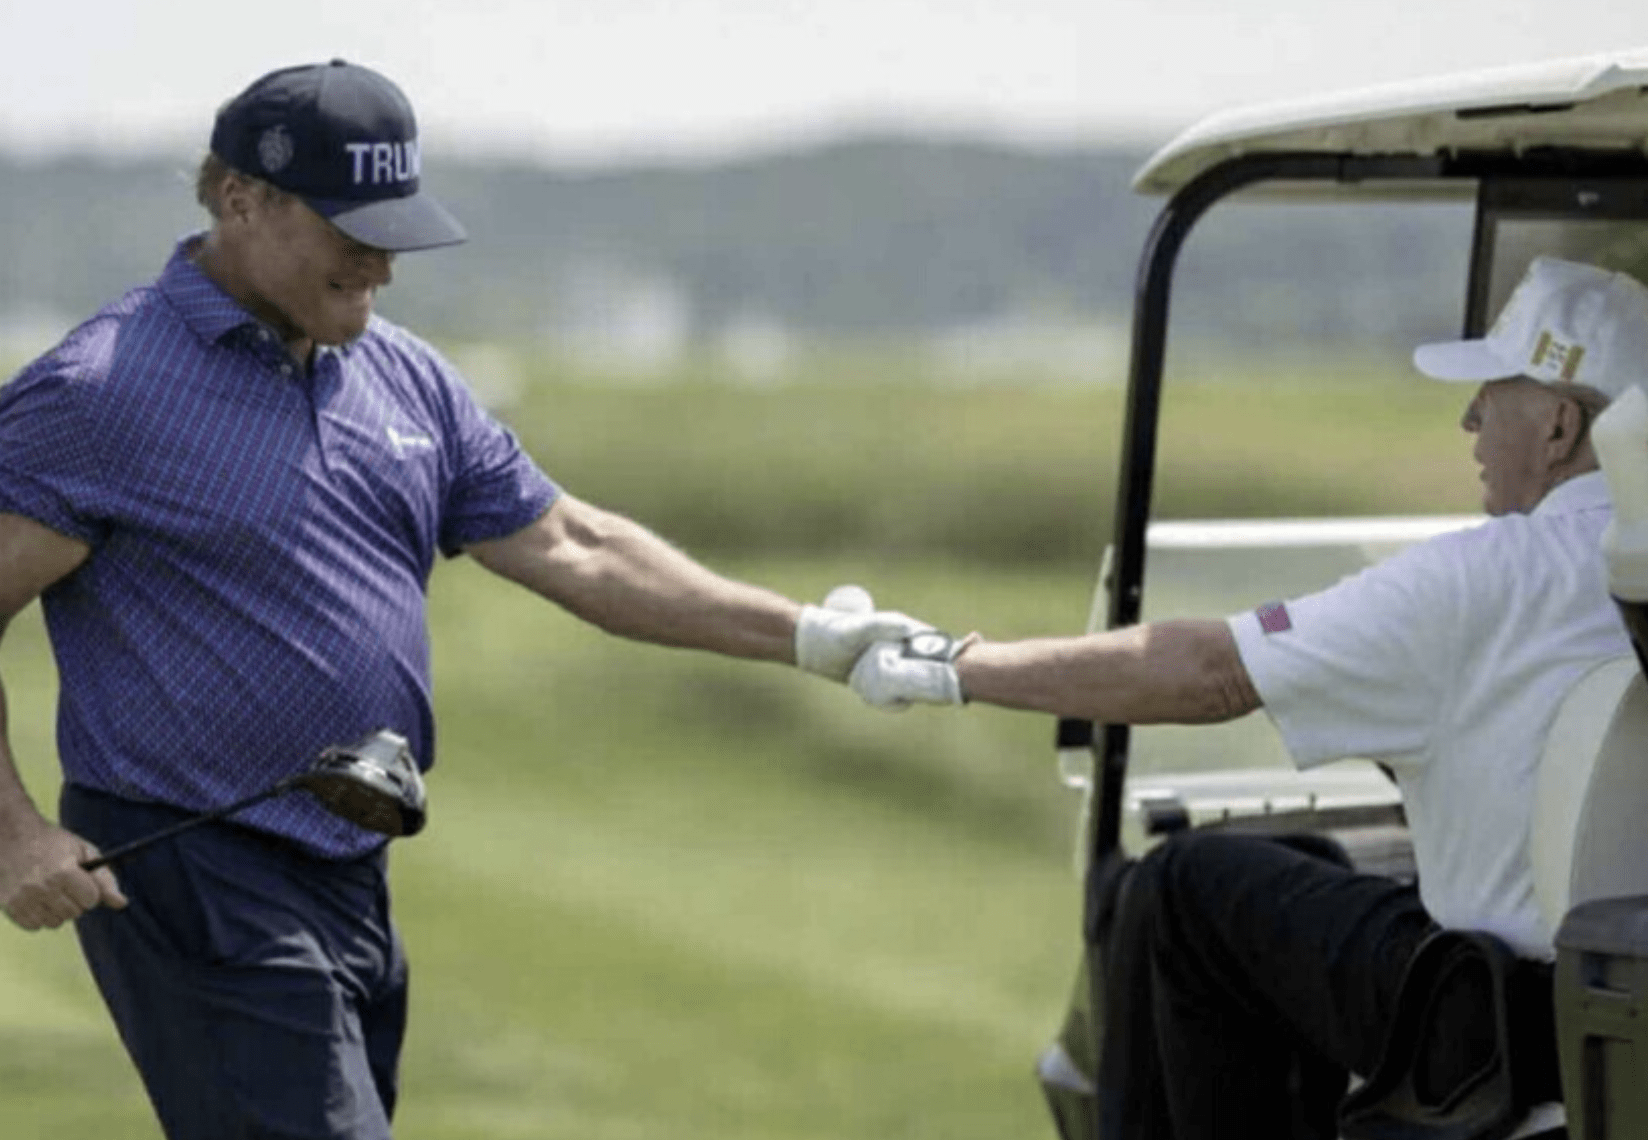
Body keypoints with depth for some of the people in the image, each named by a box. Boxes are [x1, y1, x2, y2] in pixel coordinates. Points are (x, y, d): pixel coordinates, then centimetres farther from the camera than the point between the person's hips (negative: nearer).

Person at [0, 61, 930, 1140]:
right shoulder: (100, 391, -10)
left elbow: (574, 549, 15)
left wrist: (805, 634, 8)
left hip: (356, 887, 8)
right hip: (188, 883, -7)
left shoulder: (410, 381, 12)